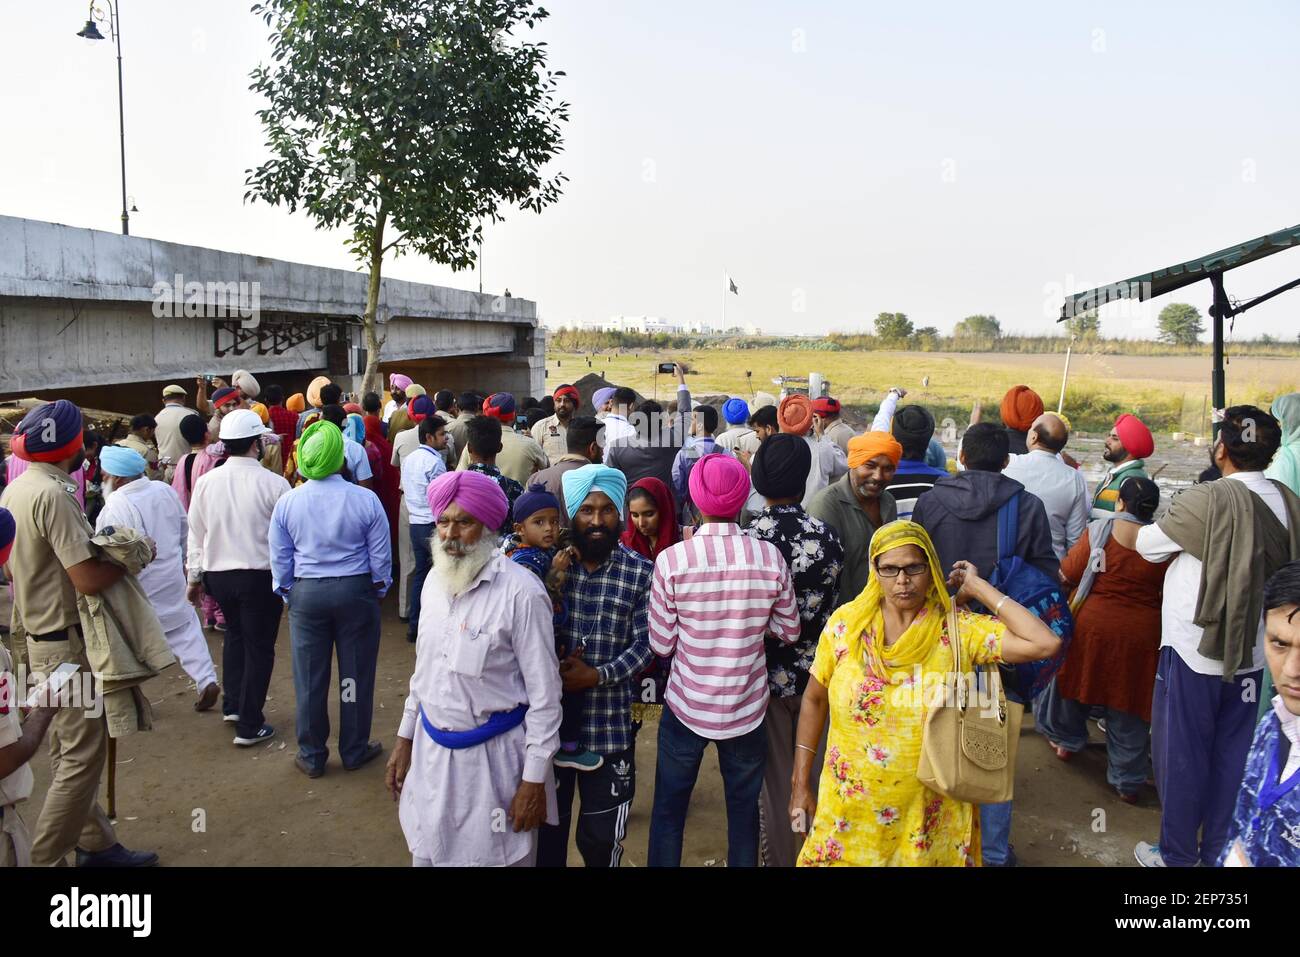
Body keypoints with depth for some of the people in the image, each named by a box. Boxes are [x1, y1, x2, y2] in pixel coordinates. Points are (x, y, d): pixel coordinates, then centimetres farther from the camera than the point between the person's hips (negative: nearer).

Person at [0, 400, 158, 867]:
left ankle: (95, 844, 28)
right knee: (82, 757, -1)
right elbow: (88, 579, -26)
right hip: (67, 642, -10)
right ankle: (42, 858, 6)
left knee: (68, 752, 16)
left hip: (39, 638, 10)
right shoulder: (52, 495, -21)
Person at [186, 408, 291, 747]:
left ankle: (232, 705, 32)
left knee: (235, 634, 27)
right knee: (259, 646, 8)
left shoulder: (206, 482, -4)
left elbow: (196, 534, 4)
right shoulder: (274, 484, -15)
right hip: (260, 576, -4)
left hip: (218, 574, 4)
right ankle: (249, 726, 14)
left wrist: (195, 577, 16)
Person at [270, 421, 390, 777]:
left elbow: (280, 560, 2)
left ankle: (312, 757, 25)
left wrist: (286, 594, 18)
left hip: (306, 594, 1)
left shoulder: (286, 503, -6)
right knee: (355, 674, 12)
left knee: (310, 678, 12)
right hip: (356, 591, -1)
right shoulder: (366, 500, -12)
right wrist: (379, 589, 13)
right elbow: (381, 557, -4)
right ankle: (354, 751, 25)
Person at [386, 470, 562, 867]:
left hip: (493, 755, -6)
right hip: (431, 748, 6)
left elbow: (544, 693, -15)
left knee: (495, 858, 10)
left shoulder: (520, 592, -20)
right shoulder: (435, 580, 2)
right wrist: (404, 738, 15)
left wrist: (534, 779, -13)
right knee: (427, 853, 19)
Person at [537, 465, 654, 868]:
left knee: (602, 837, 14)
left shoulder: (640, 572, -4)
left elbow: (645, 645, -6)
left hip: (610, 725, -1)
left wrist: (598, 675, -19)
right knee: (547, 825, 20)